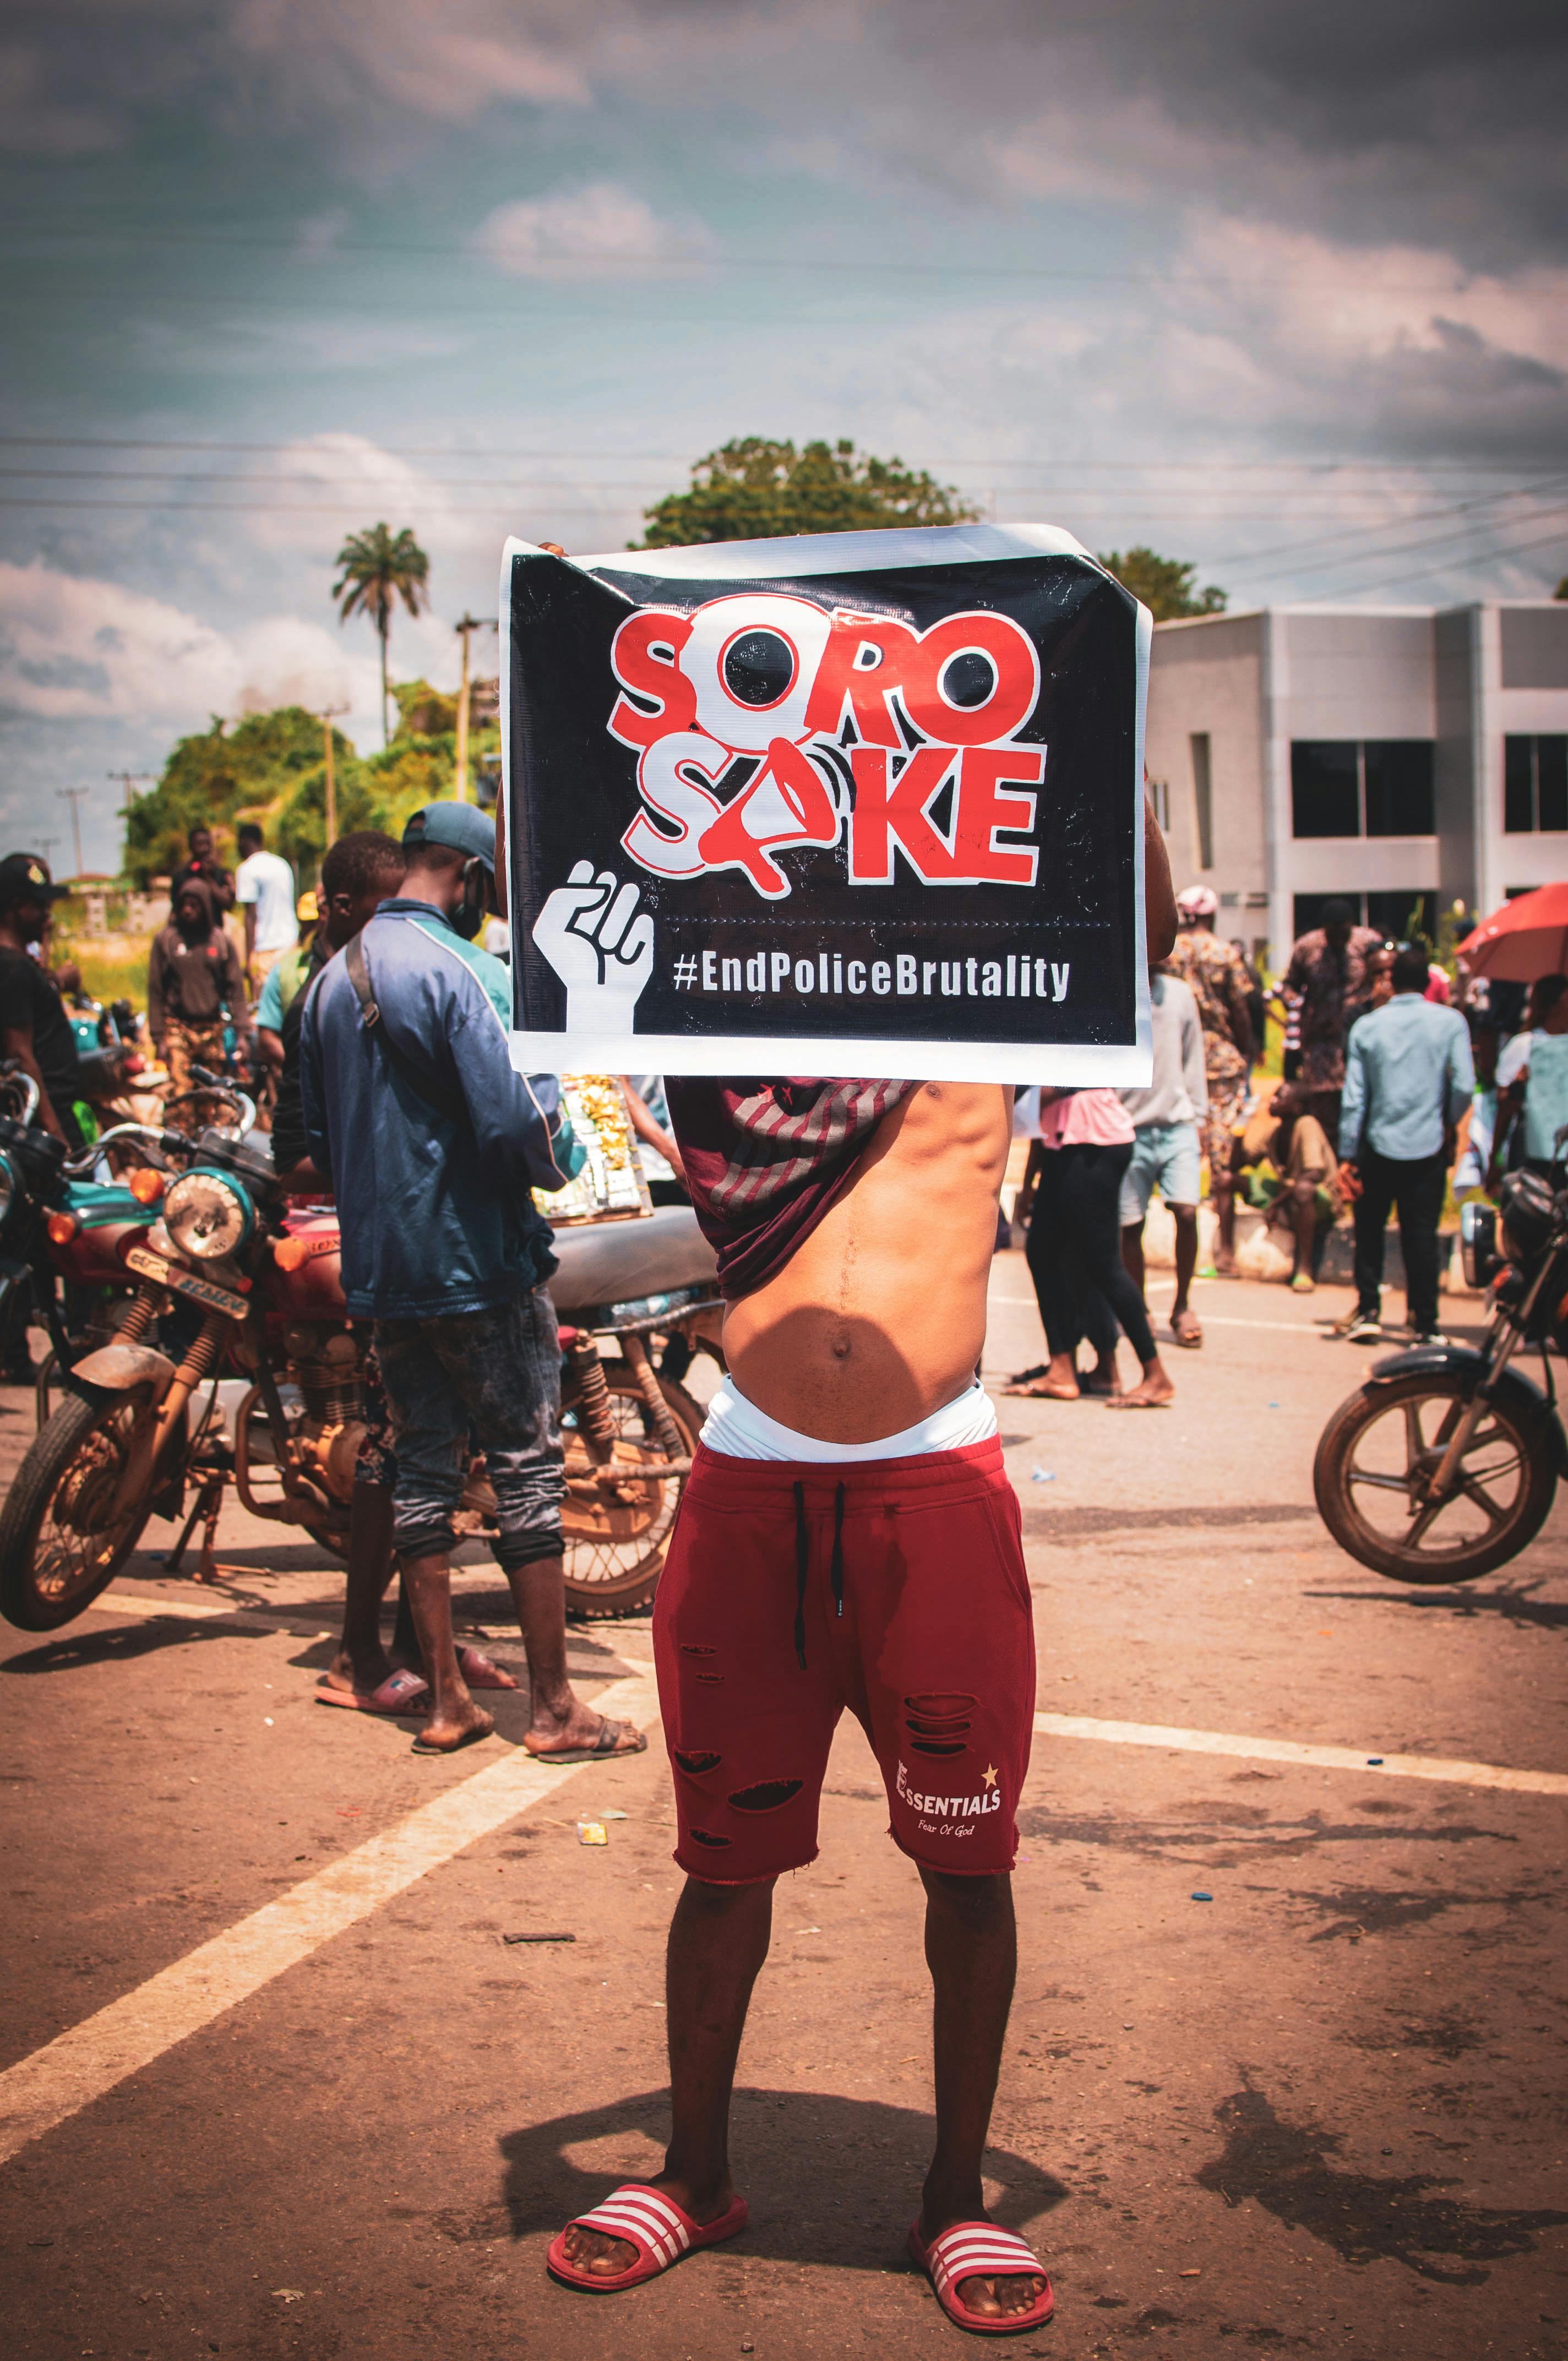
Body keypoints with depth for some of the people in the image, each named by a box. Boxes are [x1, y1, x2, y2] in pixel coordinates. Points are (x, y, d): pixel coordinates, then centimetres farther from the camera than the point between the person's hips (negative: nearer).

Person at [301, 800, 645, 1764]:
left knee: (424, 1464, 12)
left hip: (381, 1267, 7)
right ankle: (556, 1707, 5)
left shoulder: (332, 978, 10)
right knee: (528, 1466, 0)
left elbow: (320, 1135, 16)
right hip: (480, 1261, -7)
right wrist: (560, 1157, -1)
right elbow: (515, 1122, -21)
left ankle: (447, 1697, 16)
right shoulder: (466, 971, -15)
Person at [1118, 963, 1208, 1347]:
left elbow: (1192, 1058, 12)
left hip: (1177, 1125, 2)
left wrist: (1197, 1117, 11)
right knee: (1131, 1223, 2)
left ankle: (1182, 1307, 5)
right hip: (1129, 1128, -2)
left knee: (1187, 1211, -12)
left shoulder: (1179, 994, 5)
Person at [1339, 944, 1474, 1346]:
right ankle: (1425, 1325, 5)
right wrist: (1449, 1123, 10)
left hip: (1379, 1146, 1)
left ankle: (1369, 1311, 10)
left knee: (1370, 1229, 14)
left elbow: (1354, 1096, -1)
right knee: (1421, 1236, 3)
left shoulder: (1367, 1026, 1)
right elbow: (1464, 1085, -10)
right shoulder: (1450, 1022, -3)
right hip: (1428, 1147, -1)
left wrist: (1348, 1154, 3)